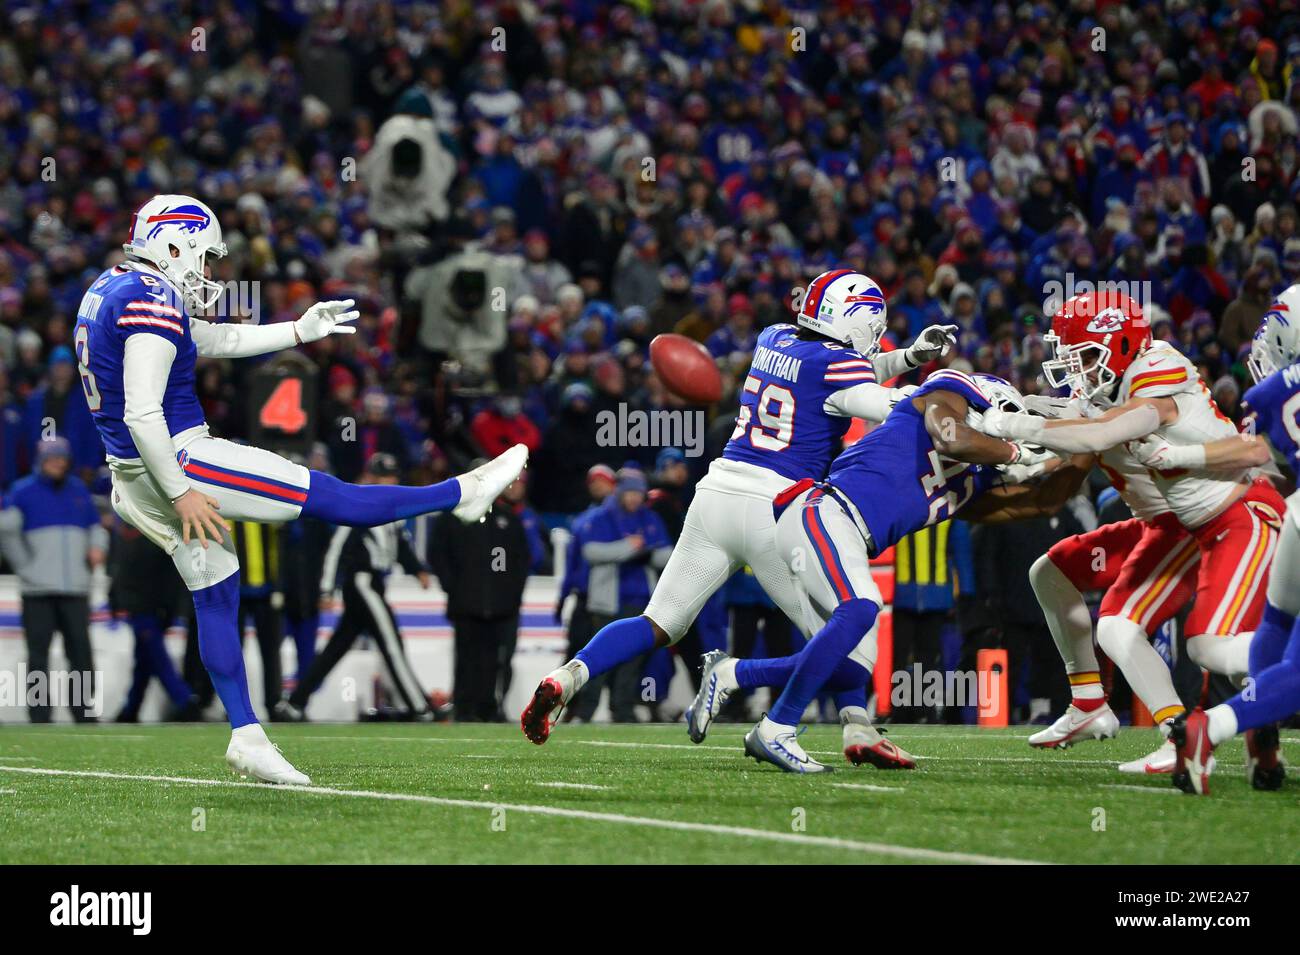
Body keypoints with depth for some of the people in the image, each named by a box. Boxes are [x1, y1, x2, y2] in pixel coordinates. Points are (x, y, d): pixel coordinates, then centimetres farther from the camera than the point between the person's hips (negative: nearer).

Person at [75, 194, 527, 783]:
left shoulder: (110, 292, 13)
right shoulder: (152, 301, -19)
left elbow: (211, 340, 21)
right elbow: (142, 414, -25)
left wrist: (299, 331, 23)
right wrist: (182, 493, -22)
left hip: (134, 479, 11)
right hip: (175, 463, -11)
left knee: (215, 596, 13)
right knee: (325, 495, 0)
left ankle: (245, 735, 13)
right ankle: (463, 495, 8)